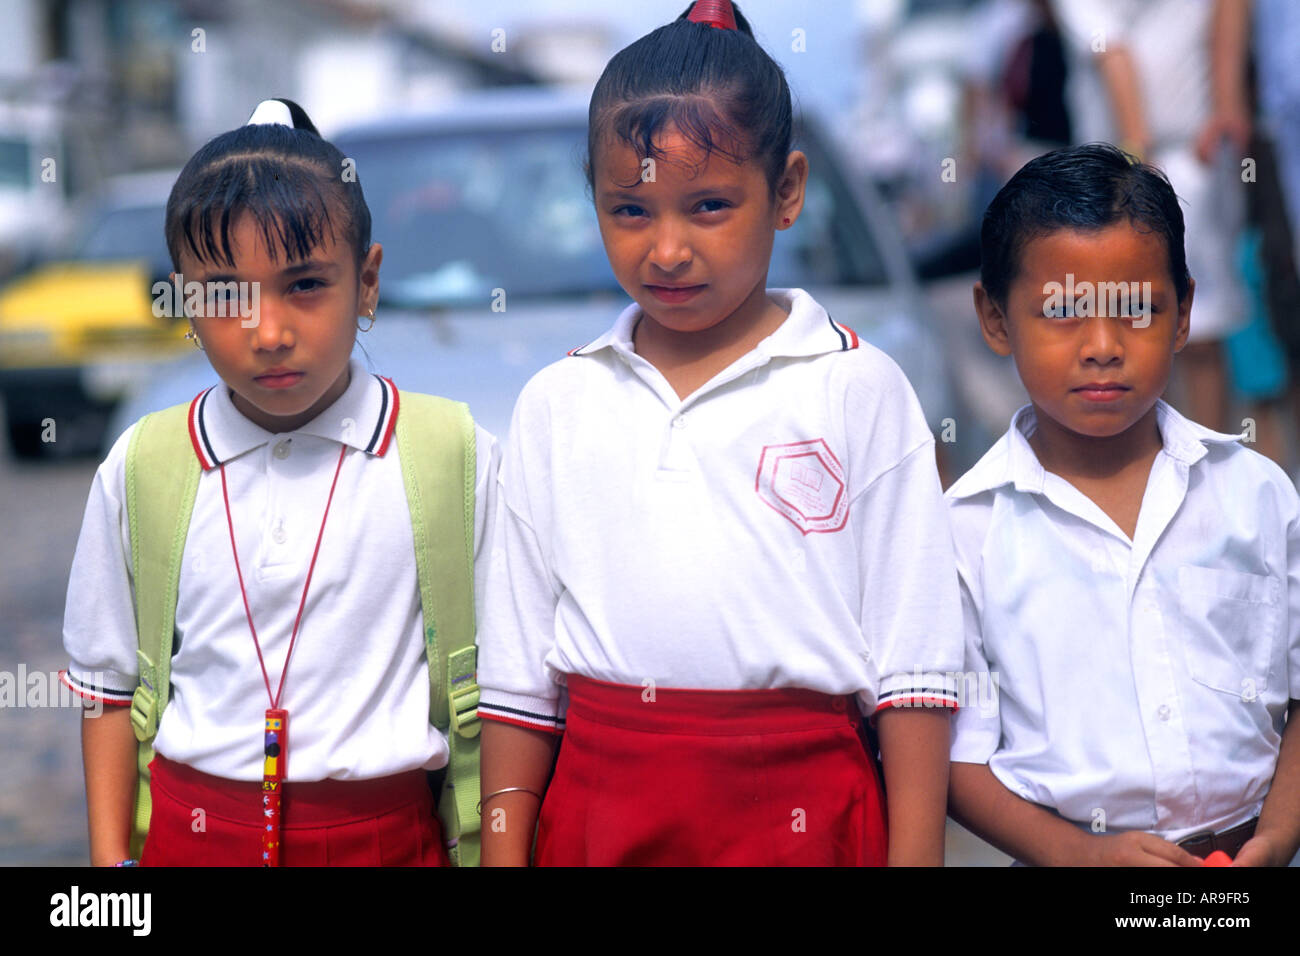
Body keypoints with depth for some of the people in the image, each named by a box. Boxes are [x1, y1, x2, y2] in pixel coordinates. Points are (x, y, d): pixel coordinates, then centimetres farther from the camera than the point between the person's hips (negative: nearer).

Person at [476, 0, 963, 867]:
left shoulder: (858, 390, -1)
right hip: (597, 813, 2)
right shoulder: (556, 405, 7)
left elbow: (913, 665, -2)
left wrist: (914, 857, -6)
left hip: (796, 812, -2)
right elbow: (518, 672, 10)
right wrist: (503, 848, 7)